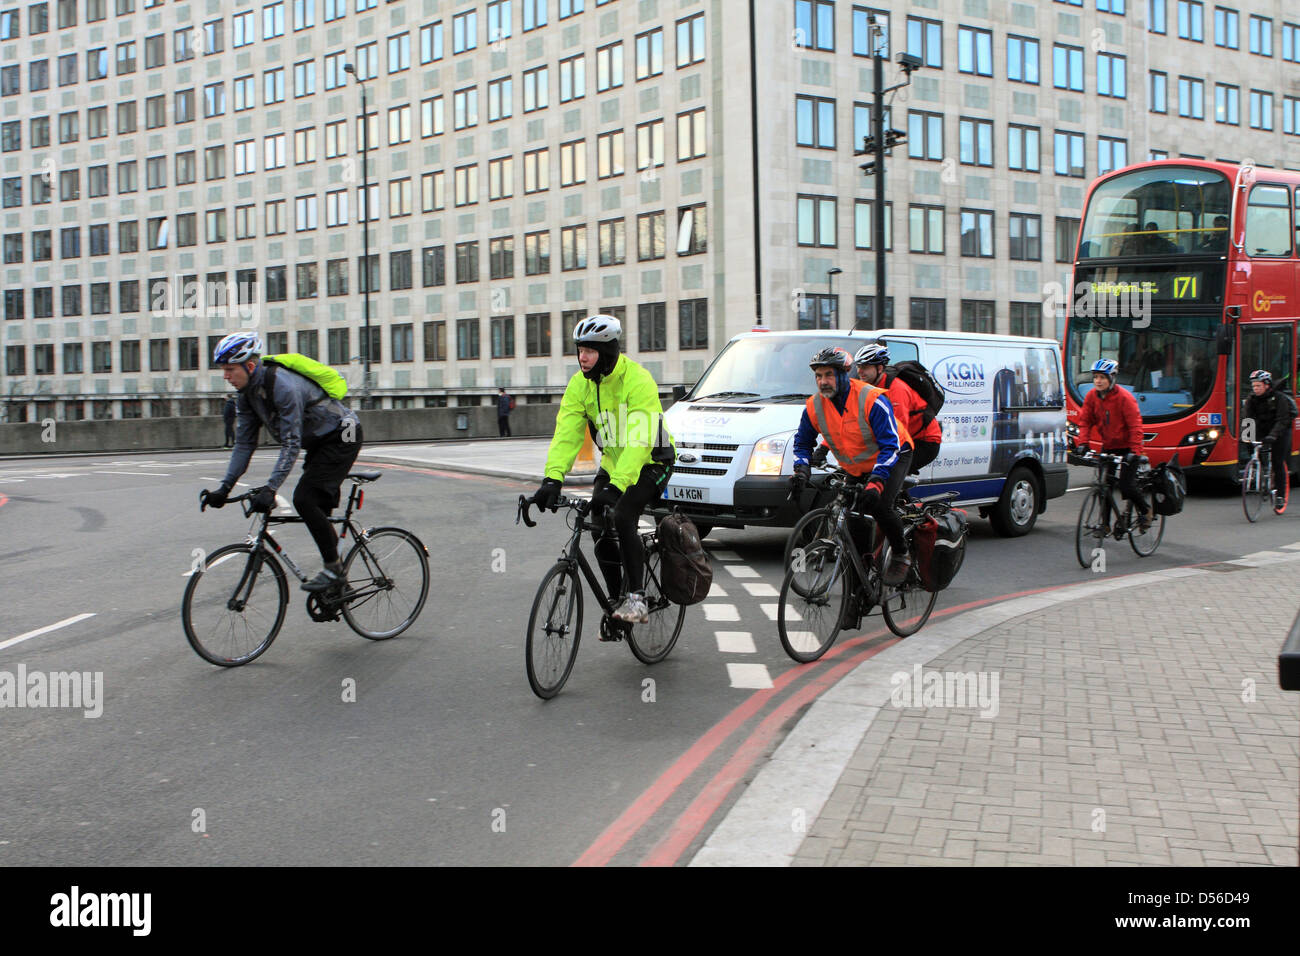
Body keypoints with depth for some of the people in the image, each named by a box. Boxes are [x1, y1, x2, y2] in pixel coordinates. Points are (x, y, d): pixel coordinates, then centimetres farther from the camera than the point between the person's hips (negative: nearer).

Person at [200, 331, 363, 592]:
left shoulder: (283, 385, -30)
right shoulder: (246, 394, -2)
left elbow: (291, 443, -33)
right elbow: (244, 444, 1)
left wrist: (270, 488, -39)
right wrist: (225, 488, -8)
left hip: (342, 437, -10)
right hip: (319, 441, 10)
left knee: (304, 498, -19)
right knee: (317, 503, 10)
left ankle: (334, 569, -9)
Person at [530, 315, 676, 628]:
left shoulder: (638, 381, -27)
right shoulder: (580, 384, -8)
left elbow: (639, 441, -36)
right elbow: (566, 433, -17)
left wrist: (616, 484, -48)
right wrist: (552, 479, -32)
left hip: (651, 463, -6)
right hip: (613, 462, 6)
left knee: (623, 517, -27)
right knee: (601, 530, -6)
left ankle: (637, 599, -19)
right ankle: (615, 602, 11)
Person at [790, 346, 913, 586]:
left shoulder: (871, 400, -28)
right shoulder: (814, 406, -12)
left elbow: (890, 445, -31)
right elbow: (802, 443, 2)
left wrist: (875, 482, -43)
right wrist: (801, 471, -18)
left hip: (892, 457, -5)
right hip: (855, 468, 6)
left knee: (878, 505, -27)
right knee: (852, 517, -5)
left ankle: (900, 555, -3)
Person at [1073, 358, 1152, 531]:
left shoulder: (1124, 397, -19)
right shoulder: (1092, 397, -3)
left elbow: (1135, 426, -20)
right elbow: (1085, 422, 1)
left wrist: (1135, 451, -27)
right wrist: (1083, 443, -13)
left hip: (1126, 447, -5)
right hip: (1107, 447, 5)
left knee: (1126, 486, -11)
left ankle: (1145, 509, 18)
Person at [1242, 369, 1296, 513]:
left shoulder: (1279, 398, -19)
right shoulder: (1251, 399, -6)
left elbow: (1282, 420, -27)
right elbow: (1246, 418, -13)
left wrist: (1272, 436, -41)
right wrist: (1245, 433, -32)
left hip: (1280, 431, -4)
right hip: (1262, 430, 4)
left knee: (1278, 463, -9)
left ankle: (1280, 496, 0)